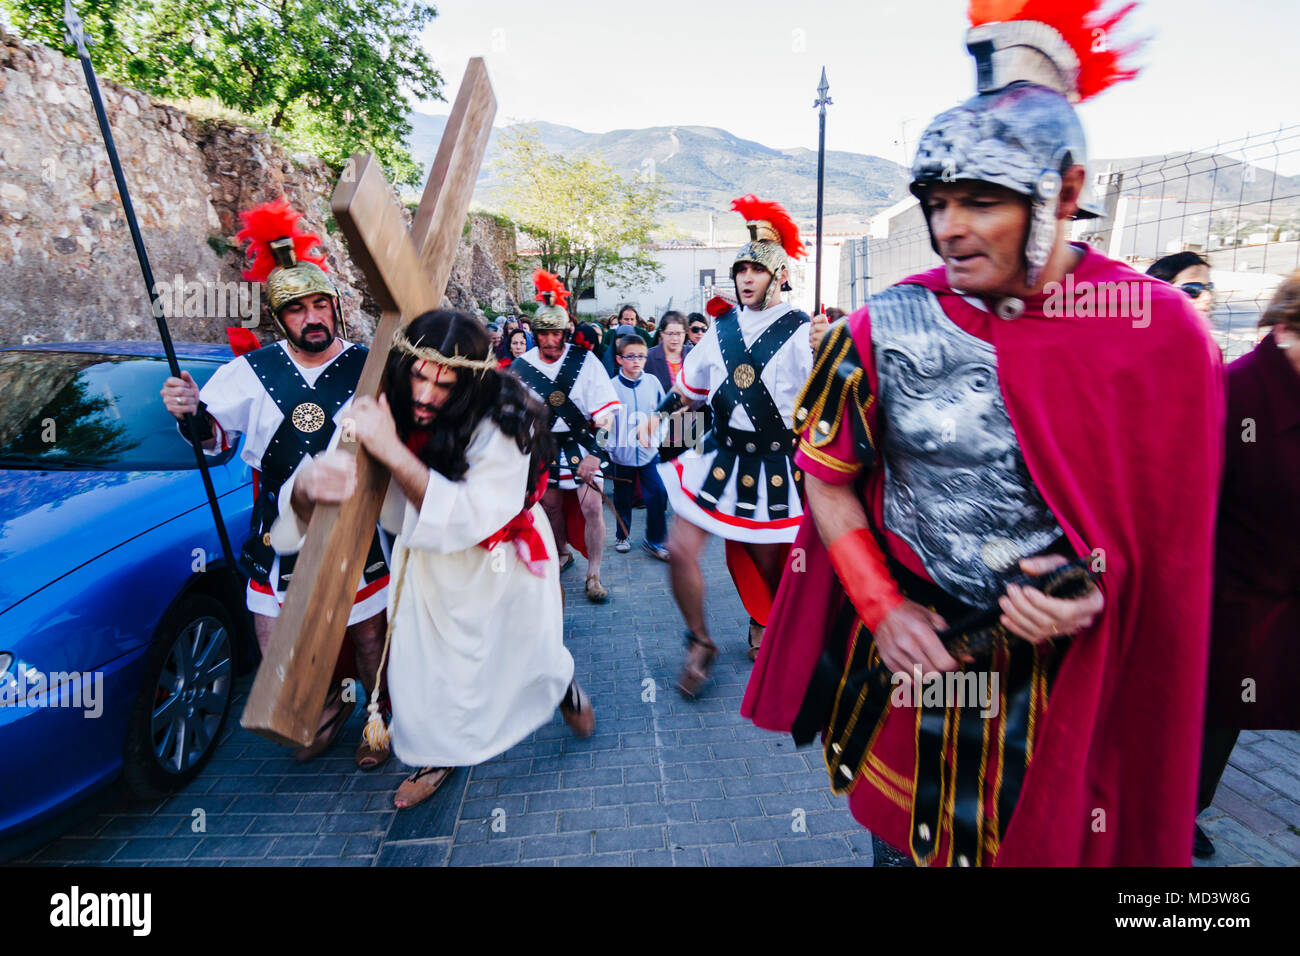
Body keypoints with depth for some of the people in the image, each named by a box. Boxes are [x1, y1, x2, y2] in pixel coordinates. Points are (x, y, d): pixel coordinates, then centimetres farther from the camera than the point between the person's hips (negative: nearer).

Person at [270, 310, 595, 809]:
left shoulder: (504, 425, -34)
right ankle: (438, 754, 44)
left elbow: (466, 518, -41)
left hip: (500, 561, -3)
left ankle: (564, 687, 55)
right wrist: (307, 486, -45)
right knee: (422, 664, 13)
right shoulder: (376, 412, -22)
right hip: (426, 562, 3)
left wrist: (393, 451, -48)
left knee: (525, 651, 18)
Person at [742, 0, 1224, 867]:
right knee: (899, 834, 22)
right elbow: (828, 480, -4)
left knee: (1046, 837, 22)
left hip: (1068, 672, 1)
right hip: (910, 647, 1)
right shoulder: (886, 328, -11)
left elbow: (1176, 513, 2)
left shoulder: (1162, 329, -8)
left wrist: (1102, 587, -15)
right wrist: (881, 607, -11)